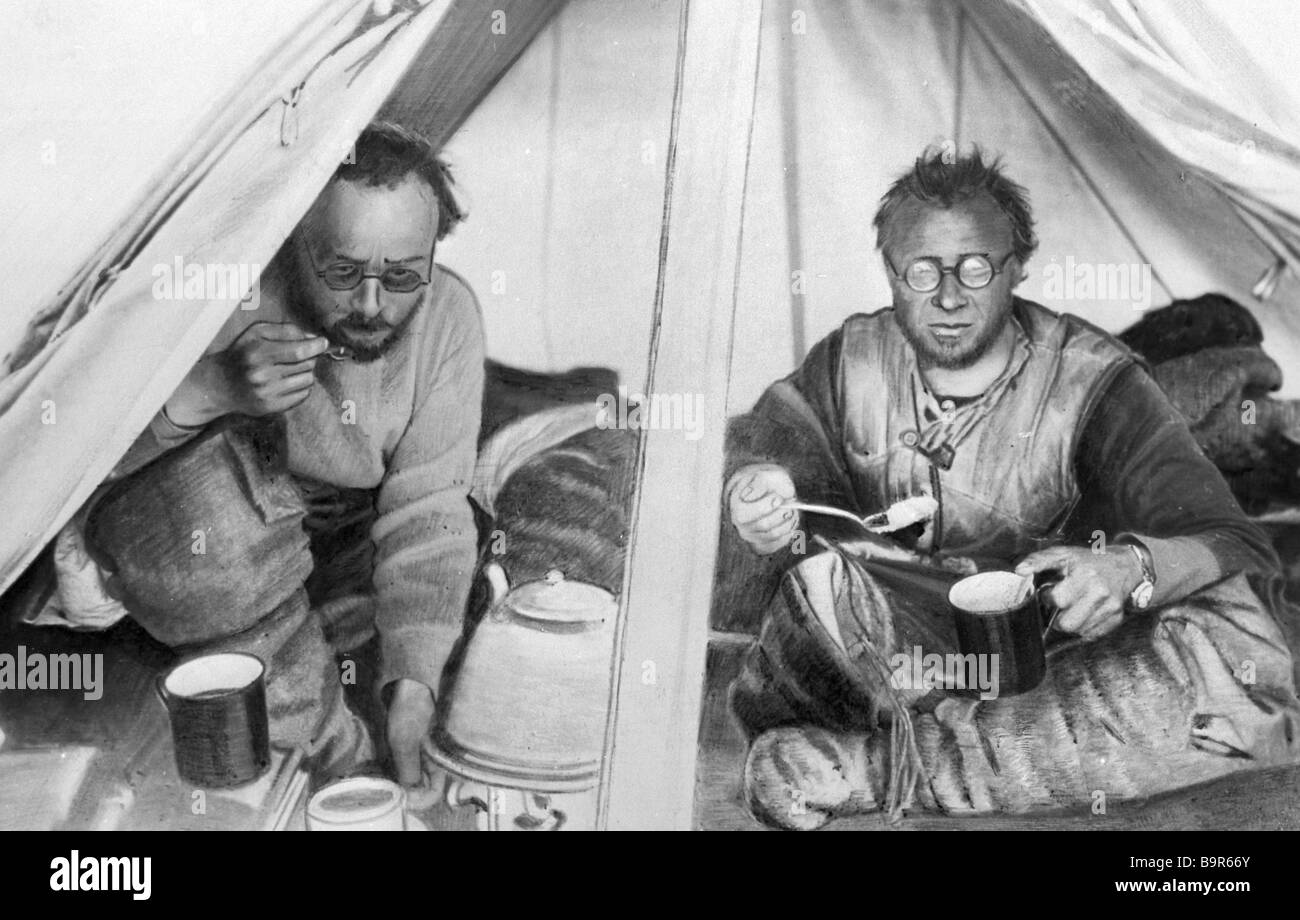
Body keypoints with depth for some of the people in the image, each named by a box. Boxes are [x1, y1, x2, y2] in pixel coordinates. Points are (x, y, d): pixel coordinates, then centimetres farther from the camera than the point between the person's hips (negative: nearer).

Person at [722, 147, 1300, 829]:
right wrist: (753, 491, -31)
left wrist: (1132, 568, -40)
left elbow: (1234, 546, -15)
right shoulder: (853, 359, -1)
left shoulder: (1092, 382, -10)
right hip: (889, 645, 0)